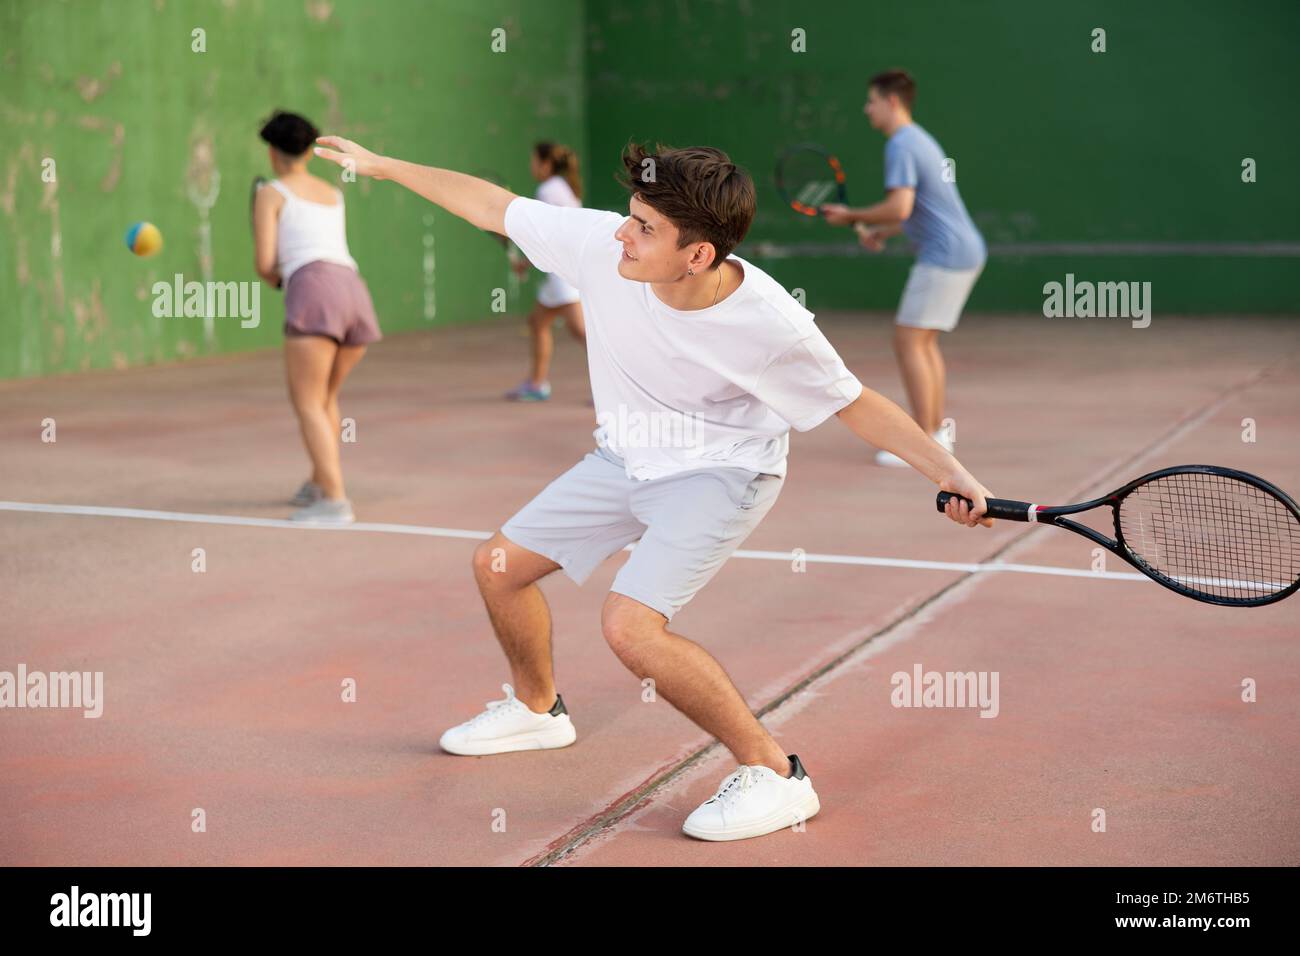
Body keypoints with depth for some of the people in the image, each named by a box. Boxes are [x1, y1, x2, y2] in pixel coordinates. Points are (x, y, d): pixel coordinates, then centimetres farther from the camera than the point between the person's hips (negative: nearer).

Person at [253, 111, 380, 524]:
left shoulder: (271, 193, 10)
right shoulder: (333, 194, 27)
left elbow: (265, 264, 2)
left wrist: (274, 278, 23)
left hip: (313, 290, -7)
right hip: (354, 290, 7)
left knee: (308, 404, -8)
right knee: (326, 398, 23)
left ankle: (335, 500, -20)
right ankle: (319, 483, 33)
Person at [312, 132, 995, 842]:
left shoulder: (771, 326, -31)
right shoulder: (600, 244, -23)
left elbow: (854, 404, -15)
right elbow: (492, 205, -8)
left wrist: (947, 470, -24)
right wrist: (380, 165, -1)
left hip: (718, 475, -6)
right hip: (625, 457, 6)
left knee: (630, 625, -26)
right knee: (499, 565, 13)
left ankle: (774, 775, -11)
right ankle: (537, 708, 43)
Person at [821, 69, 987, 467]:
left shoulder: (901, 146, -13)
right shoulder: (921, 140, 19)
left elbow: (899, 207, -25)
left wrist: (851, 217, -11)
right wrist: (881, 232, 17)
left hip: (945, 255, -10)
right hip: (965, 251, 10)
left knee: (908, 341, -8)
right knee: (923, 341, 17)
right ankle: (937, 430, 20)